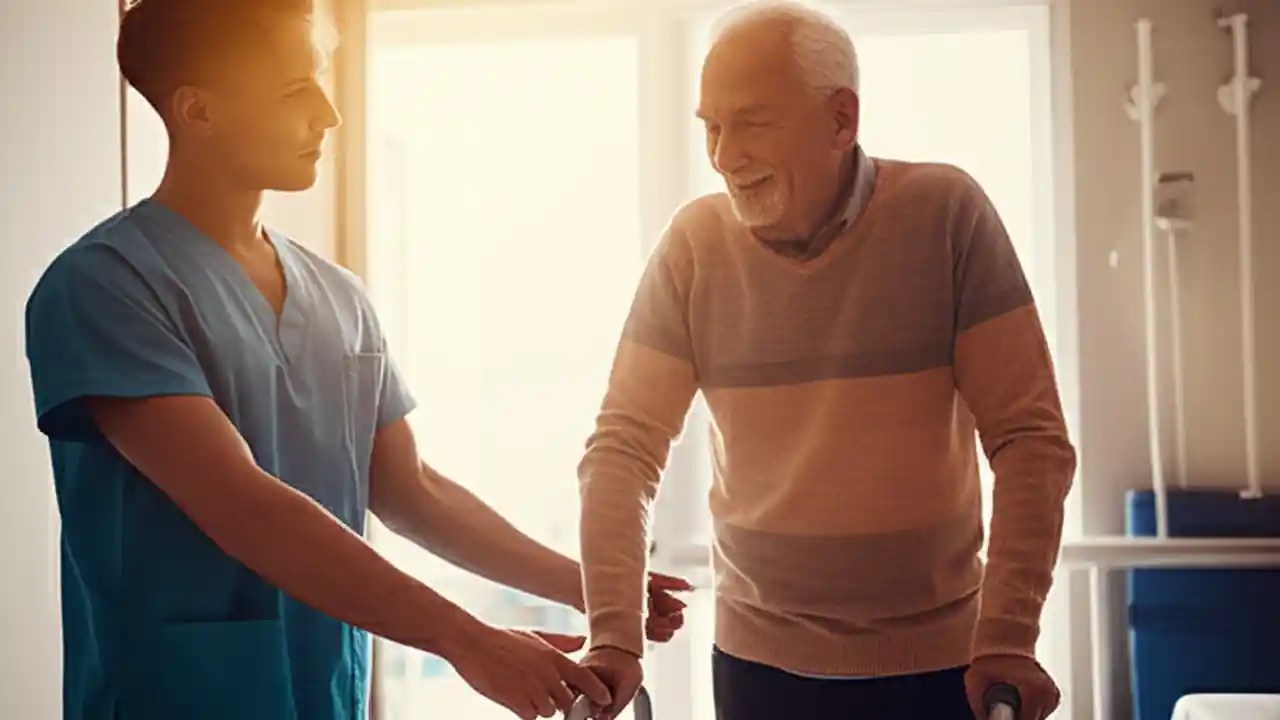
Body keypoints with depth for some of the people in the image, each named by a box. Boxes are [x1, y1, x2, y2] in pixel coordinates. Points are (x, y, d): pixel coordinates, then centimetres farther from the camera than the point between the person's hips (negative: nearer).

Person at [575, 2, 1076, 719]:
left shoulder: (945, 212, -10)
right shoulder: (694, 244, -6)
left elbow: (1030, 437, -10)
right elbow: (624, 449, -6)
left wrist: (1008, 638, -16)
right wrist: (615, 638, -17)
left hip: (940, 661, -1)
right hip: (759, 660, 2)